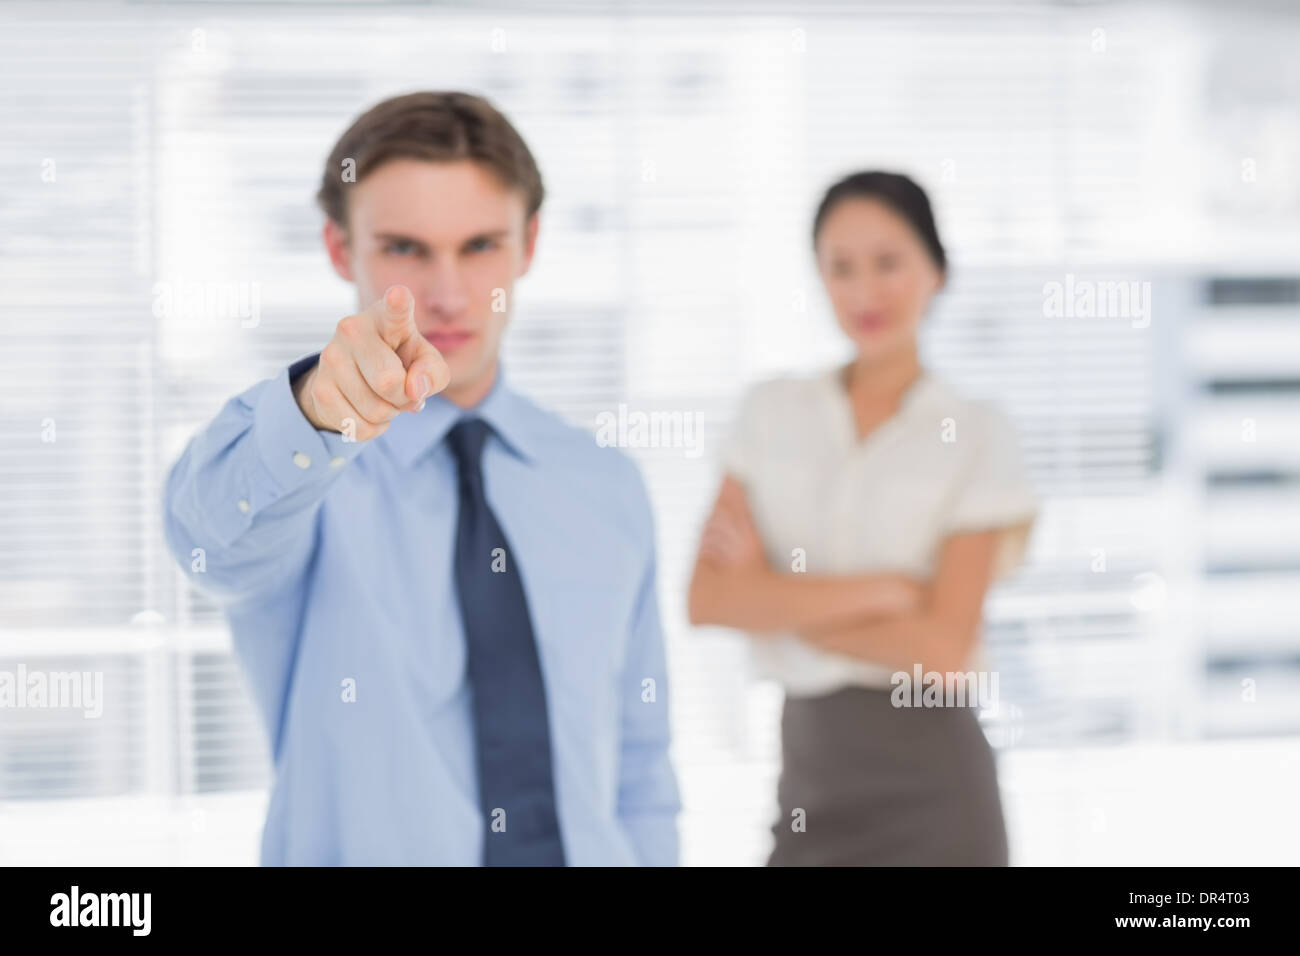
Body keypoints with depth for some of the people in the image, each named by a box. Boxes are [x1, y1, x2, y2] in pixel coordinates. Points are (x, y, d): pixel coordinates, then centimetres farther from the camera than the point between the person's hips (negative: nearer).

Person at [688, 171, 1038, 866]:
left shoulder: (976, 434, -2)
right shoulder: (772, 412, 7)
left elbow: (944, 649, -12)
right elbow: (707, 598, -6)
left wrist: (776, 603, -8)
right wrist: (881, 589, -12)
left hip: (928, 785, -3)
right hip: (810, 769, 3)